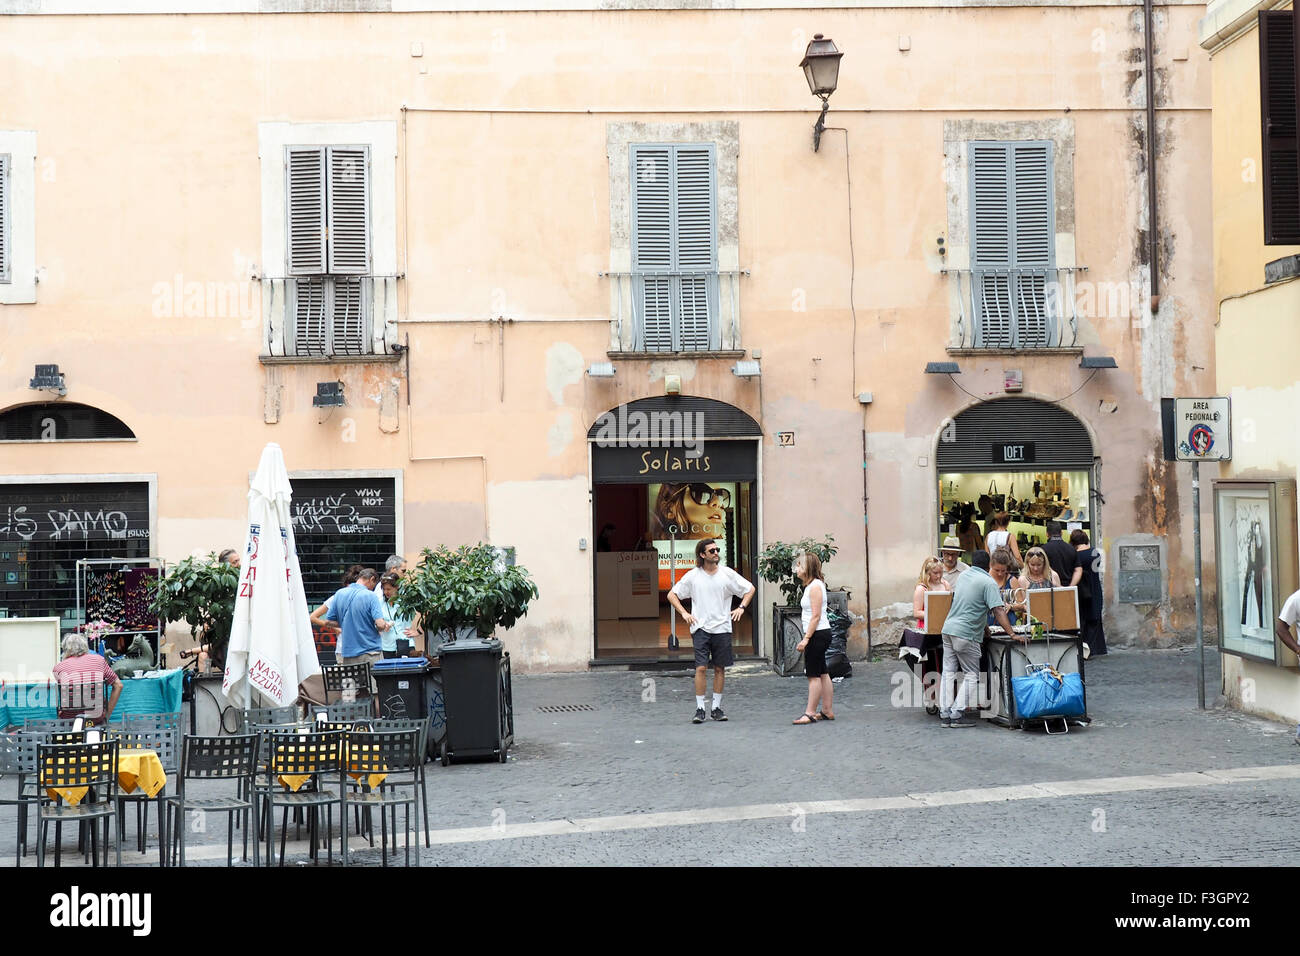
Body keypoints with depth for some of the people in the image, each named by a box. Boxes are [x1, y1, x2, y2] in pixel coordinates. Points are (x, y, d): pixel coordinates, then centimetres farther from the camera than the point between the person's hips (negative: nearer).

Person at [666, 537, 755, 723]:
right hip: (700, 628, -2)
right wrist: (684, 613, -3)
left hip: (722, 628, 2)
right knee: (701, 668, -9)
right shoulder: (693, 576, 1)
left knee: (719, 669, 6)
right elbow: (672, 595, 8)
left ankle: (717, 708, 15)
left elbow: (750, 589, 14)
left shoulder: (727, 574, 3)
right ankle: (699, 709, -4)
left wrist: (741, 608, 1)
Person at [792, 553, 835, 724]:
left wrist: (806, 638, -22)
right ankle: (827, 711, 17)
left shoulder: (815, 586, -16)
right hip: (820, 634, 10)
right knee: (822, 674, 12)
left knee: (813, 675, -6)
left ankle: (810, 713, -3)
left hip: (818, 634, -10)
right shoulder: (811, 585, 15)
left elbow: (816, 616, -20)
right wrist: (807, 637, 18)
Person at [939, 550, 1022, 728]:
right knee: (971, 675, 4)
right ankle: (957, 715, -3)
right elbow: (998, 611, -16)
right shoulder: (988, 582, -7)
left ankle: (945, 714, 8)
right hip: (966, 634, -6)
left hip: (948, 628, 6)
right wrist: (1013, 635, -17)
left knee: (948, 672, 10)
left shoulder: (962, 576, 14)